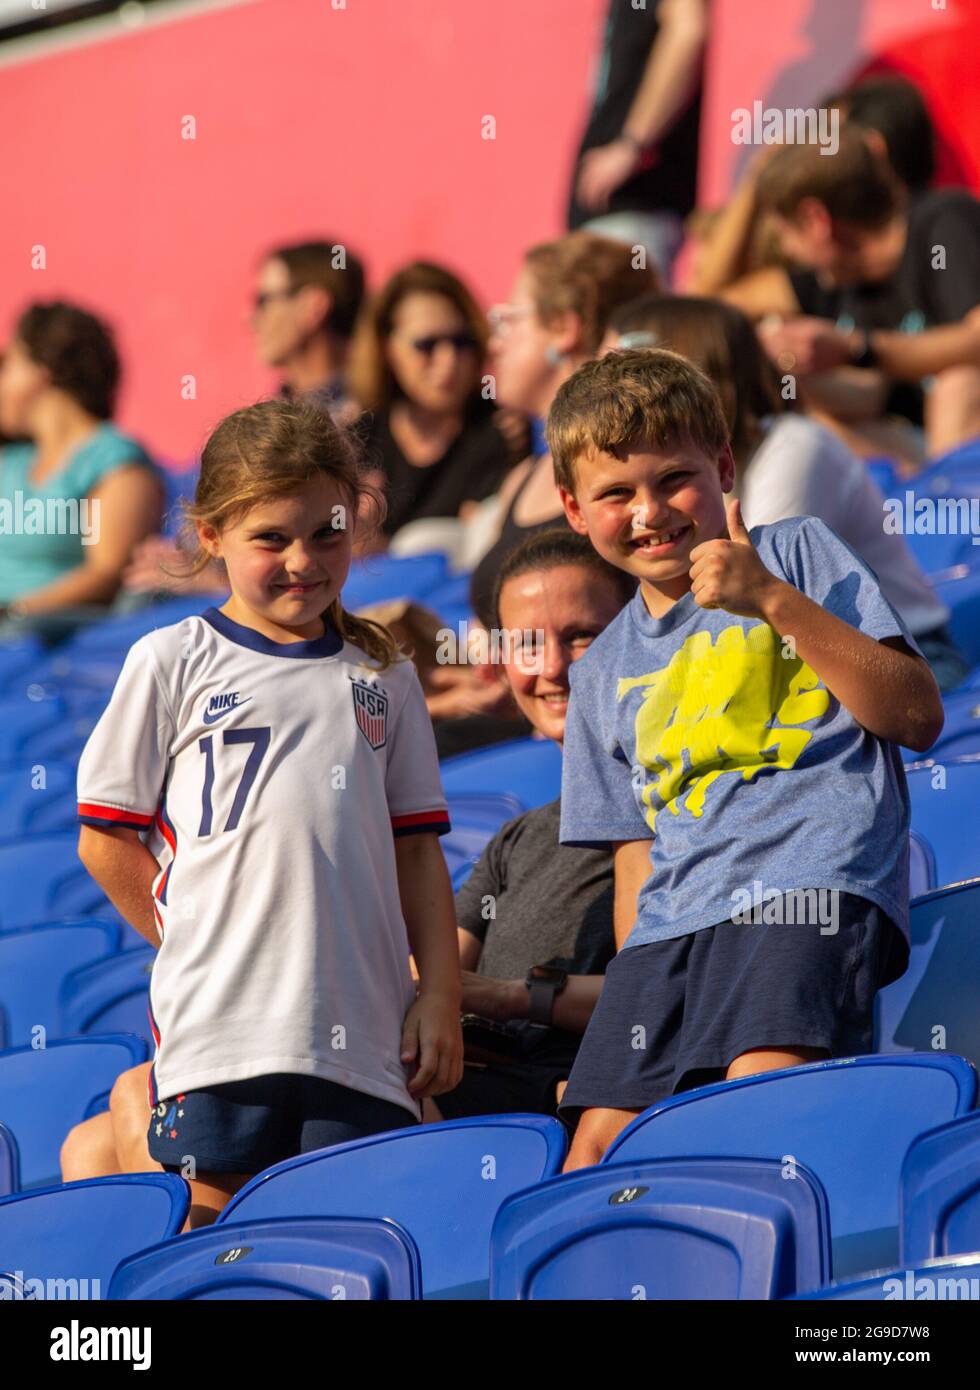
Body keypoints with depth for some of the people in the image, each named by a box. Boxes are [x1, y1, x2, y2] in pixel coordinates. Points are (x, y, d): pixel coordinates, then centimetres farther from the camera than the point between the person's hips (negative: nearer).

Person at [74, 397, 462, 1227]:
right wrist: (194, 940, 2)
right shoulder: (173, 663, 4)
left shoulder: (383, 677, 14)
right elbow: (106, 842, 5)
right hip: (219, 1024, -2)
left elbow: (417, 852, 14)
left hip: (364, 1035, 3)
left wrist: (440, 995, 7)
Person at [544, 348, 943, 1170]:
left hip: (810, 884, -6)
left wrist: (776, 602, -9)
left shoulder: (798, 554, 9)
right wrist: (640, 988, 11)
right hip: (674, 918, 6)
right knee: (600, 1148, -7)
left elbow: (917, 717, -2)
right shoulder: (607, 672, 23)